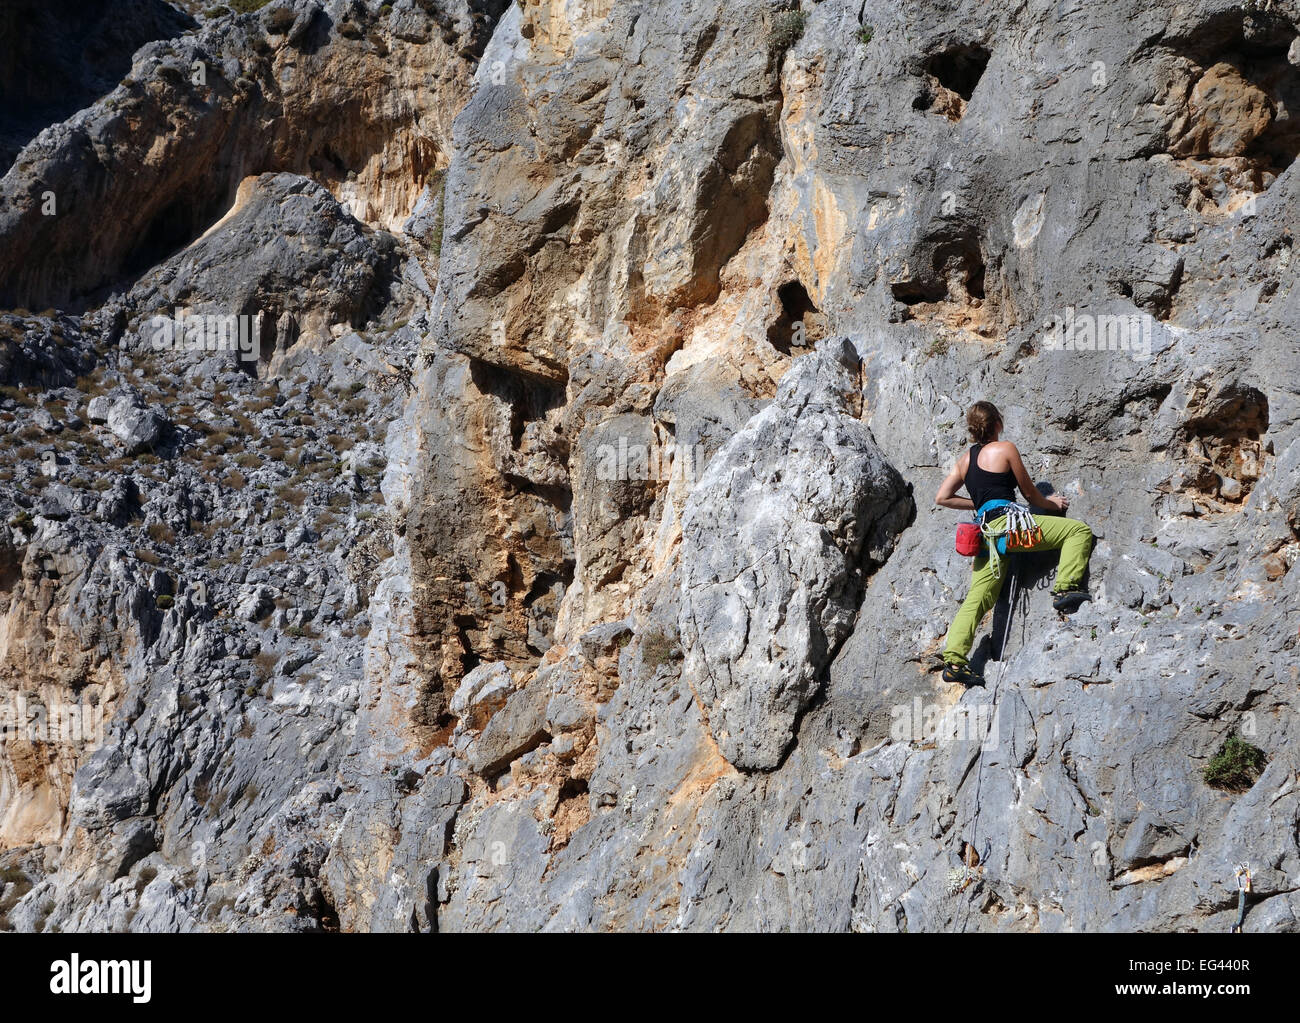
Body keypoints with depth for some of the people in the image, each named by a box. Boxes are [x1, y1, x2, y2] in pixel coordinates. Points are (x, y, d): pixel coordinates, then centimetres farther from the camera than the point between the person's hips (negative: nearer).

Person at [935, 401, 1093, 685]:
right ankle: (1066, 588, -14)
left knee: (977, 598, 5)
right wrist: (1052, 504, 27)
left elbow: (942, 498, 19)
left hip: (985, 532, 7)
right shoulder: (1004, 448, 2)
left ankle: (953, 660, -5)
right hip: (1007, 520, -7)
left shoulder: (965, 459, 19)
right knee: (1079, 530, -1)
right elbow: (1029, 493, 9)